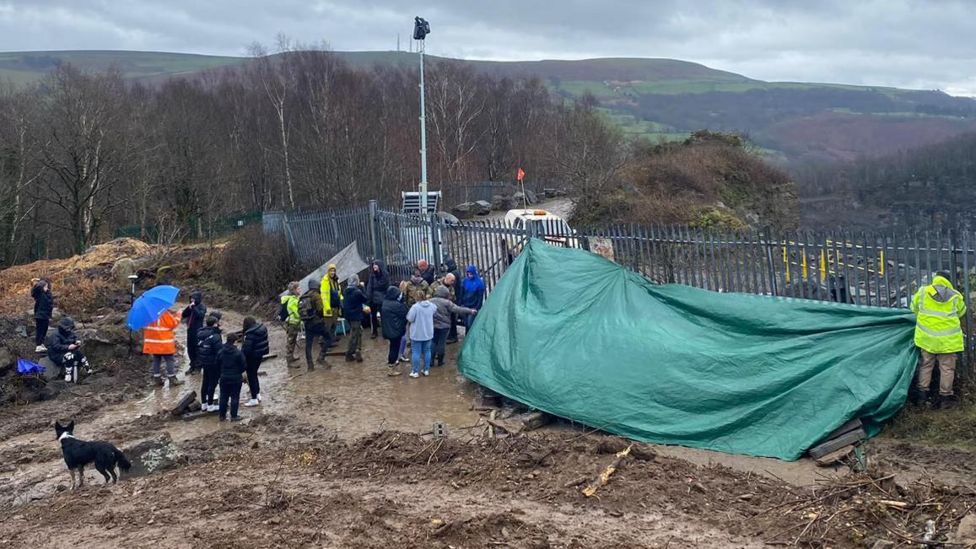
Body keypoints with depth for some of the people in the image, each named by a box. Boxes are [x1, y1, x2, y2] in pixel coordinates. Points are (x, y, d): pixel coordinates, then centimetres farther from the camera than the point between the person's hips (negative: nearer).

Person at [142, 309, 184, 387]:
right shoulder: (165, 313, -18)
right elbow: (173, 324, -10)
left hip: (152, 343, 6)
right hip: (165, 343, -6)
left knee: (156, 360, 13)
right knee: (170, 360, 3)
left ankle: (157, 379, 15)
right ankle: (172, 380, 3)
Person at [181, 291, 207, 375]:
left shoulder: (202, 307, -6)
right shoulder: (191, 306, 13)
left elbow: (200, 315, -22)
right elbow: (184, 315, 6)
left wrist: (193, 308, -22)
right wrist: (189, 308, -8)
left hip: (197, 331, -7)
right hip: (190, 330, 7)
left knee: (197, 348, -6)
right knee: (190, 349, 11)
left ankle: (198, 366, 4)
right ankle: (193, 365, 22)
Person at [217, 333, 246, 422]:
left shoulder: (220, 352, -5)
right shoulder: (238, 353, -18)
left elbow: (217, 363, 3)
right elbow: (244, 366, -12)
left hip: (224, 378, 4)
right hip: (236, 378, -4)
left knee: (223, 397, 14)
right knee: (235, 397, 7)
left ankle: (222, 415, 20)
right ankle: (233, 416, 10)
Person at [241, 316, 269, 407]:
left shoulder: (250, 334, -26)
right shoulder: (262, 328, 0)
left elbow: (246, 348, -26)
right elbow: (265, 341, 12)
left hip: (252, 357, -9)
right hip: (260, 355, 9)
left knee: (251, 376, 3)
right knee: (254, 374, 24)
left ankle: (254, 399, 9)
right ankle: (258, 394, 32)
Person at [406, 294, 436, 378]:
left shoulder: (415, 307, -21)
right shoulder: (432, 306, -5)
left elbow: (410, 319, -17)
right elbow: (435, 315, 12)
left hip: (417, 334, -4)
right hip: (428, 333, 4)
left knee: (416, 352, 4)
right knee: (427, 351, 16)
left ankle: (415, 371, 8)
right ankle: (426, 370, 23)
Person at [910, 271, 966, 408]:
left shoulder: (922, 291, -1)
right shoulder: (955, 296, -2)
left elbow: (914, 307, 12)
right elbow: (961, 312, 13)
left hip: (927, 336, 2)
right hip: (947, 339, -2)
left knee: (926, 365, 14)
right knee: (947, 368, 7)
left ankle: (922, 393, 14)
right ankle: (945, 397, 10)